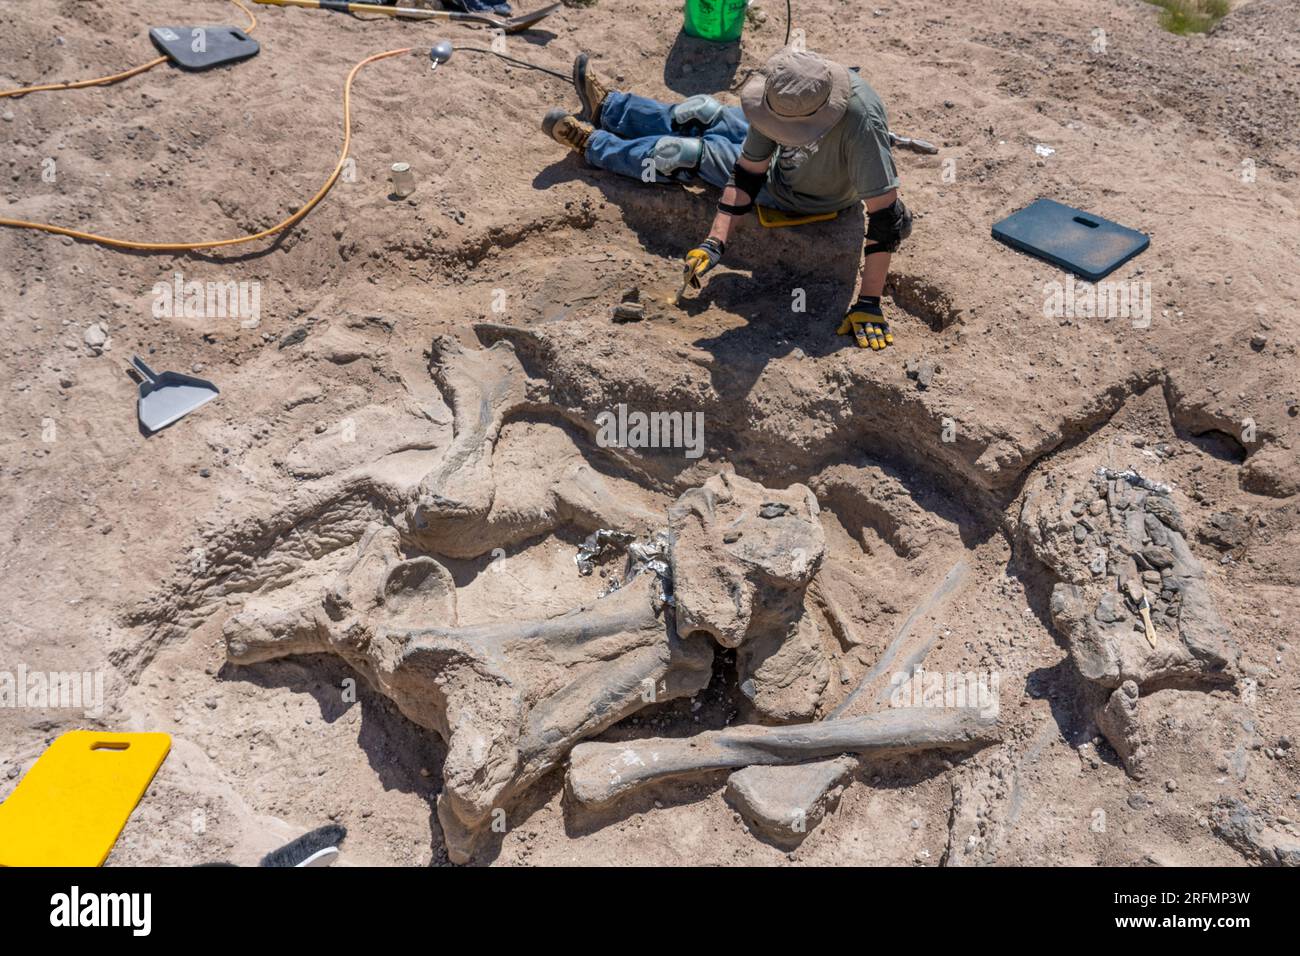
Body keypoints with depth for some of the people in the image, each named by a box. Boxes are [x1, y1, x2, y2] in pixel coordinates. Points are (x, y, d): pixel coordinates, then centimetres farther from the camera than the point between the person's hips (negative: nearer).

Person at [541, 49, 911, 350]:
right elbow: (748, 170, -22)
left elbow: (884, 215, -43)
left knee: (679, 153, -2)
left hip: (797, 194, -4)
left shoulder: (862, 125, -47)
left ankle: (591, 144, 25)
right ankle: (605, 106, 43)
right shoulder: (784, 94, -28)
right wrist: (716, 241, -28)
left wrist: (869, 303, -45)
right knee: (696, 114, 14)